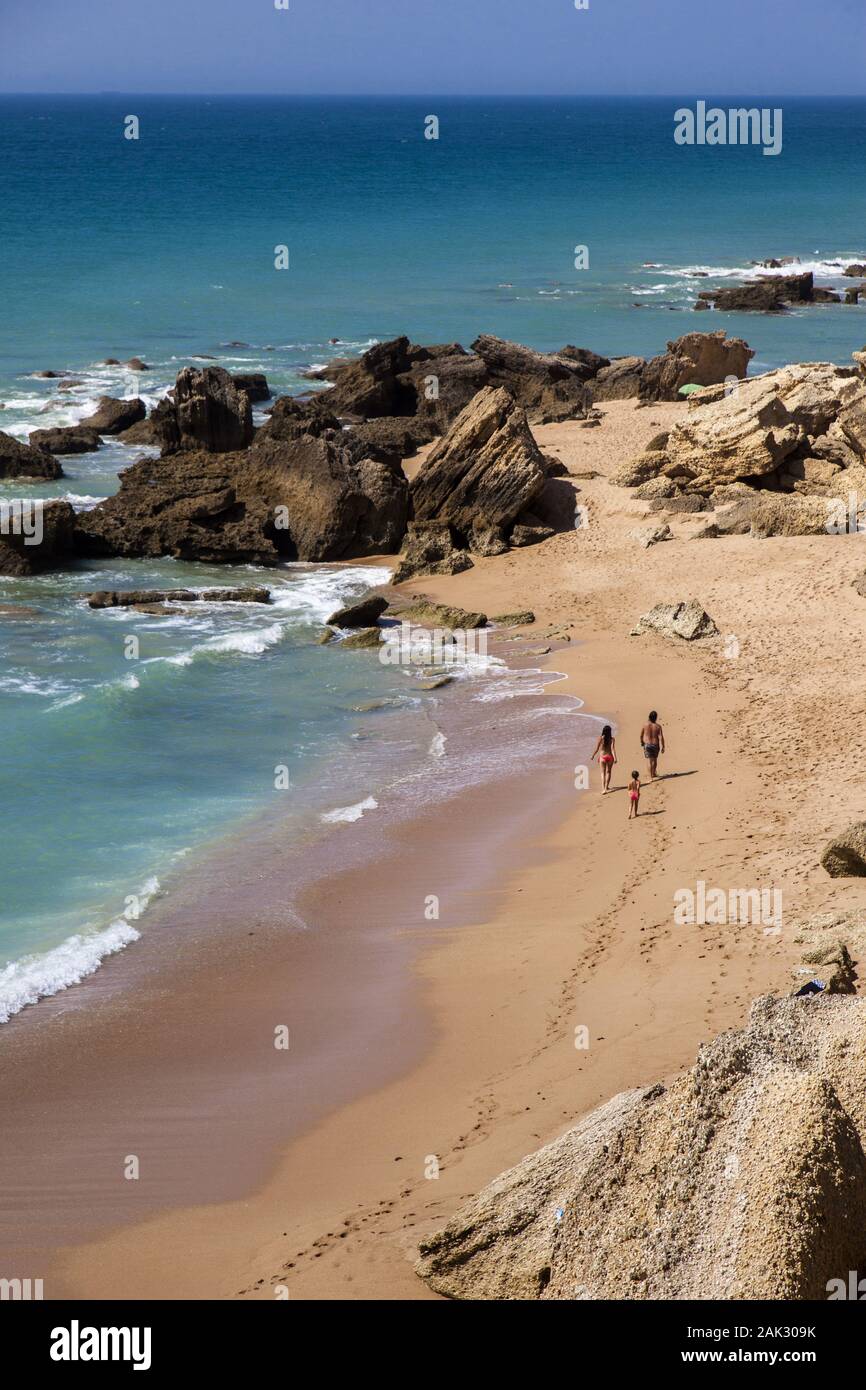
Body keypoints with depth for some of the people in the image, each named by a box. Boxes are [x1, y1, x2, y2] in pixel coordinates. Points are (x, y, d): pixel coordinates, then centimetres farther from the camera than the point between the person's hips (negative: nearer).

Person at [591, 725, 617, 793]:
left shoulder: (600, 738, -8)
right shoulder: (612, 739, -7)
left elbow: (597, 749, -5)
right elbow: (613, 749, -17)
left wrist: (593, 756, 9)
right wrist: (615, 758, -21)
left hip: (602, 756, -1)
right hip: (610, 756, 1)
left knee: (603, 772, 5)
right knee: (608, 772, 19)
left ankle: (603, 788, -11)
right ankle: (606, 787, 28)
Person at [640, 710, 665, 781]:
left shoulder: (645, 724, -10)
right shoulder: (658, 726, -12)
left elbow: (641, 735, 2)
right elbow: (661, 737, -14)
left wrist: (642, 742, 20)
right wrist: (662, 747, -7)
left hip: (647, 745, -1)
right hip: (655, 745, 1)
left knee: (649, 761, 1)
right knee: (654, 759, 22)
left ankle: (651, 777, -4)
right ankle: (653, 774, 38)